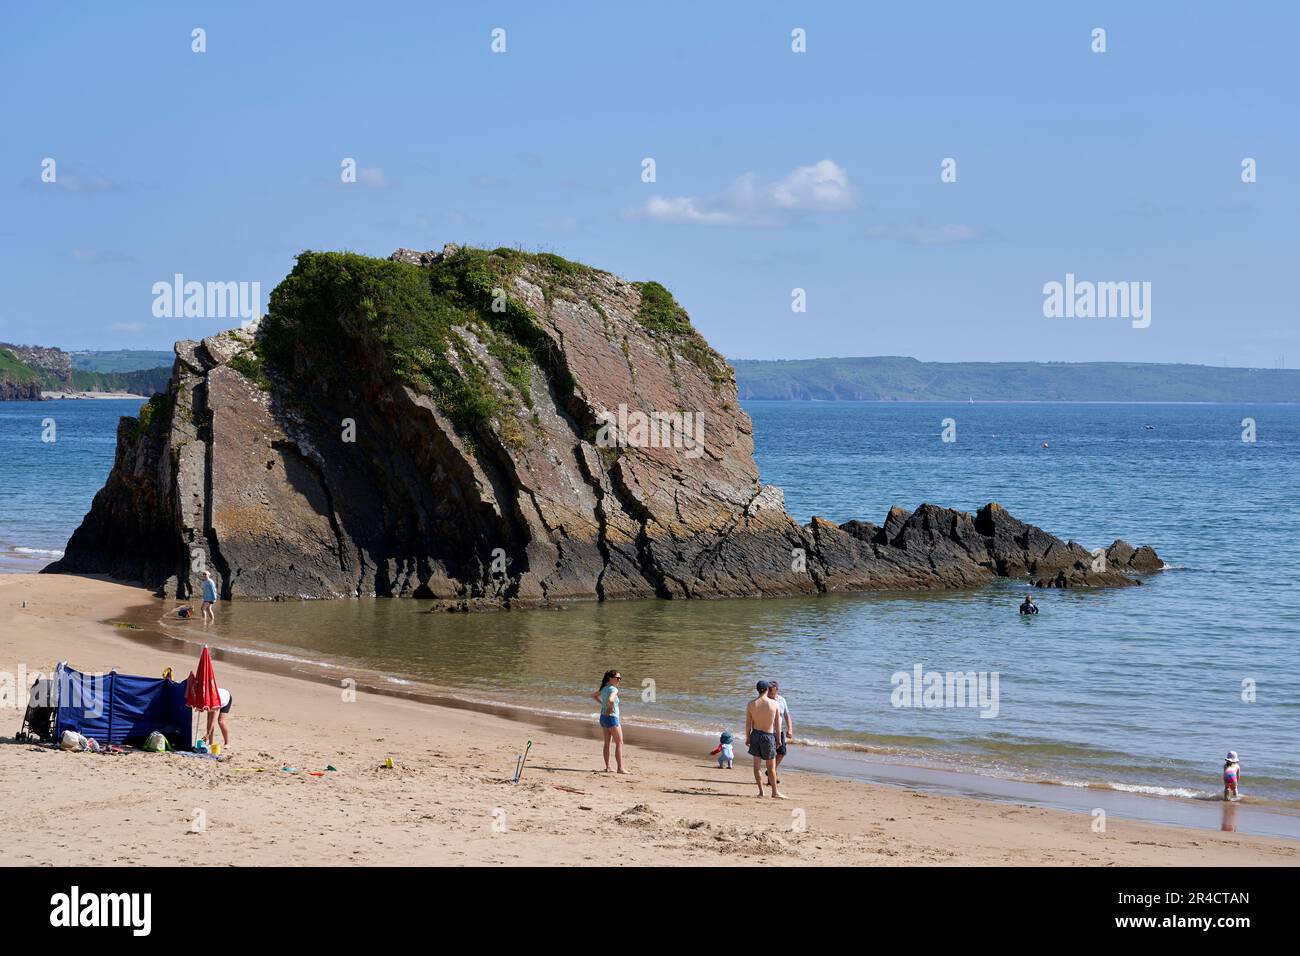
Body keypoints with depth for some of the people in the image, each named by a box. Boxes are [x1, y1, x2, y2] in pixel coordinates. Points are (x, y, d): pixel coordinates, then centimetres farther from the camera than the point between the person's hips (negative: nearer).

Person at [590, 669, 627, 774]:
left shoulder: (604, 688, 9)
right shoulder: (613, 689, -18)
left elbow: (594, 696, 23)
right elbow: (610, 700, -37)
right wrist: (610, 708, -18)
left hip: (603, 717, 9)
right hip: (612, 718, -9)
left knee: (607, 743, 13)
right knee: (619, 743, -2)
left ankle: (607, 767, 14)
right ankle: (620, 768, -3)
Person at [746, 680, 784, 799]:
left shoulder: (751, 704, -6)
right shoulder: (774, 704, -8)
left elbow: (748, 724, -2)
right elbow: (777, 724, -2)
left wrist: (747, 738, 8)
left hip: (756, 734, 1)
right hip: (768, 735, -1)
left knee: (757, 764, 10)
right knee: (771, 766, 7)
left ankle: (761, 791, 7)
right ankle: (775, 792, 12)